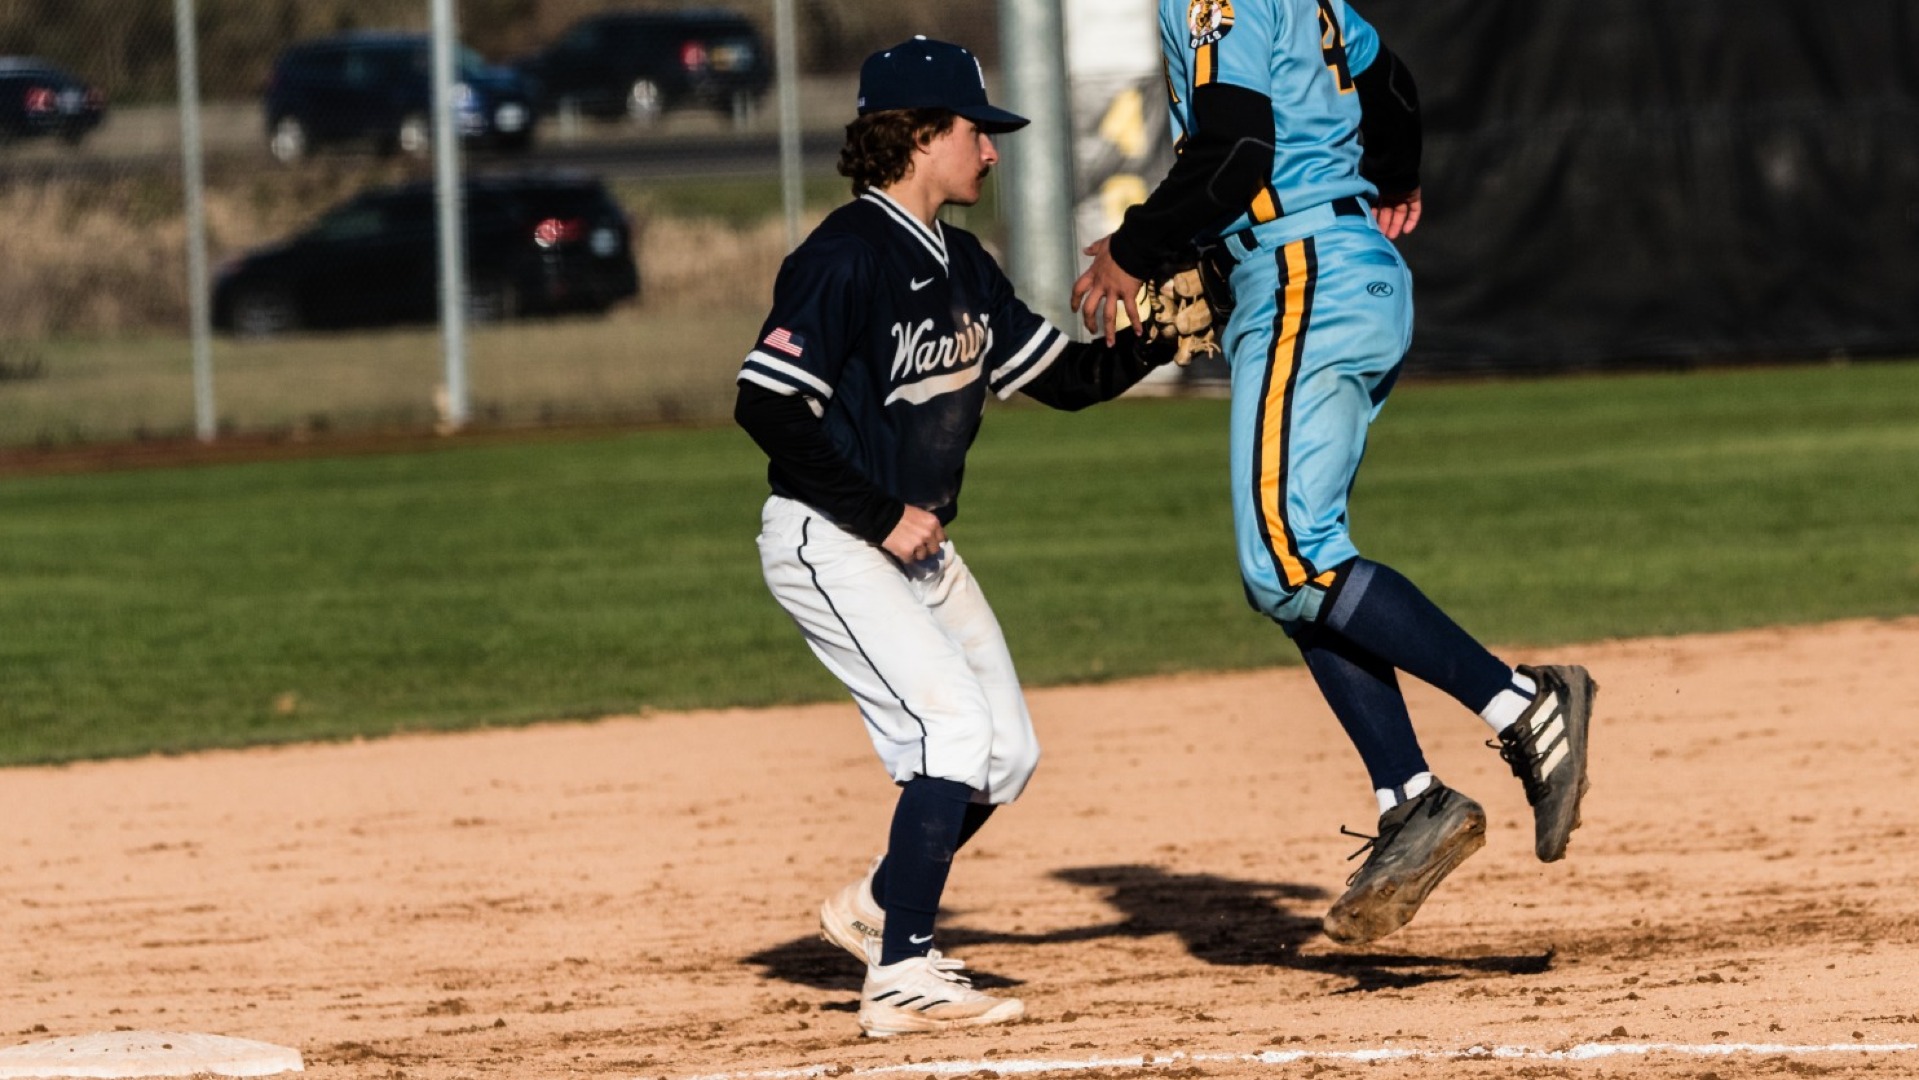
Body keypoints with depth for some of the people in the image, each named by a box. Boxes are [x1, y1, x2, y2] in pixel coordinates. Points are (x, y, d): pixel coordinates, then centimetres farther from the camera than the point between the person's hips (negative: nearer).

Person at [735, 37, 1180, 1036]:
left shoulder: (962, 266, 10)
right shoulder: (845, 260, -19)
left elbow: (1067, 379, 14)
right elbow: (766, 408, -25)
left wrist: (1159, 337, -4)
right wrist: (884, 518, -21)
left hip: (917, 544, 9)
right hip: (829, 544, -9)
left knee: (1007, 754, 8)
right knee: (955, 724, -20)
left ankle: (873, 908, 26)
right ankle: (903, 976, -18)